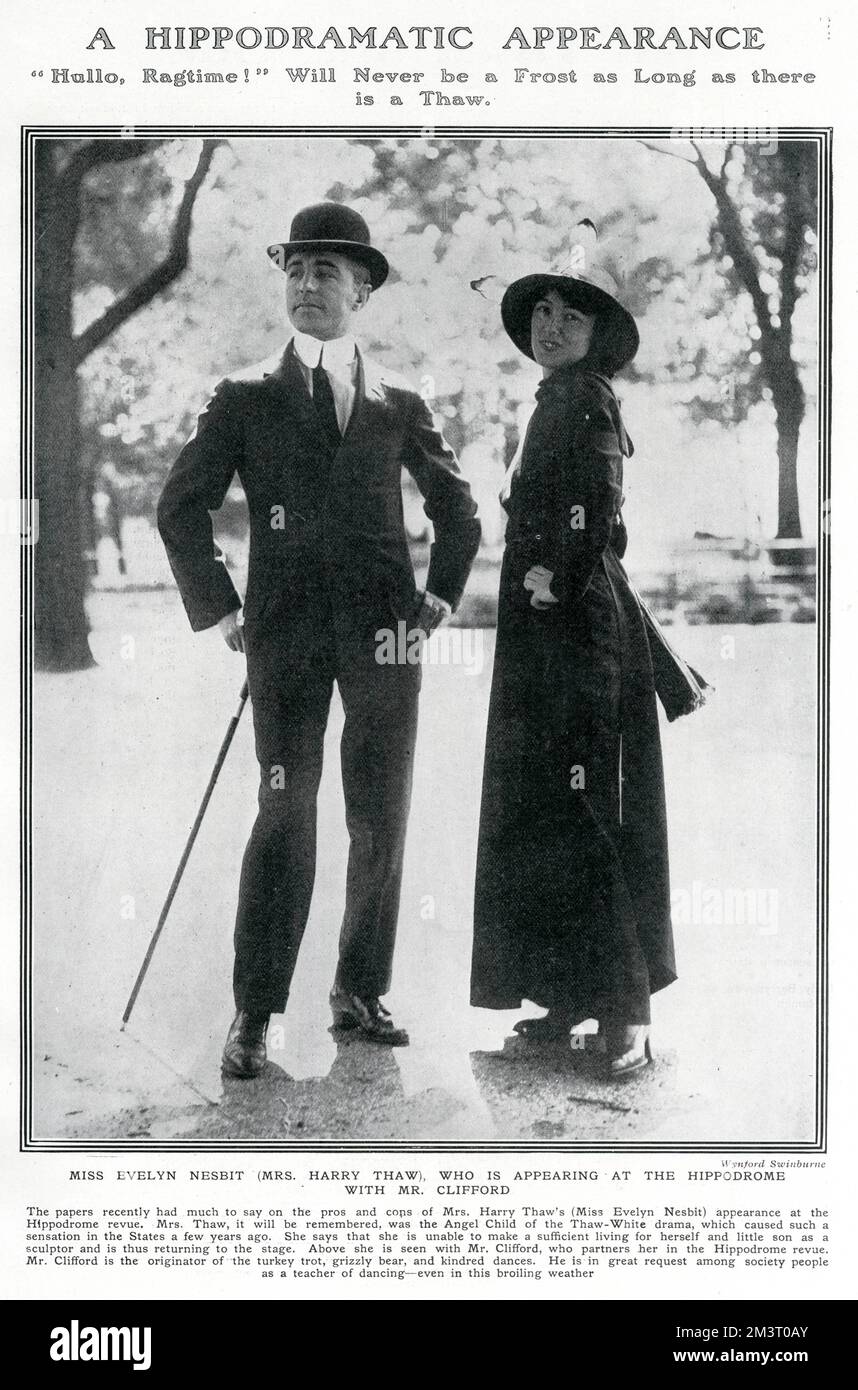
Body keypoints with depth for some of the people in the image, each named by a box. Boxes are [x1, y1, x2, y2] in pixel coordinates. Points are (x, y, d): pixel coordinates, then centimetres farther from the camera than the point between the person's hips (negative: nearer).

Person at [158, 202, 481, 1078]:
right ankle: (253, 1015, -4)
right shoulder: (245, 398, 7)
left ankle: (359, 993, 19)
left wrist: (440, 594, 12)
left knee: (381, 821, 5)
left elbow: (457, 510, 22)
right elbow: (180, 508, 7)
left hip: (384, 634, 2)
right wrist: (220, 611, 2)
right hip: (287, 635, -2)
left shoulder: (398, 403, 12)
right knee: (284, 815, -9)